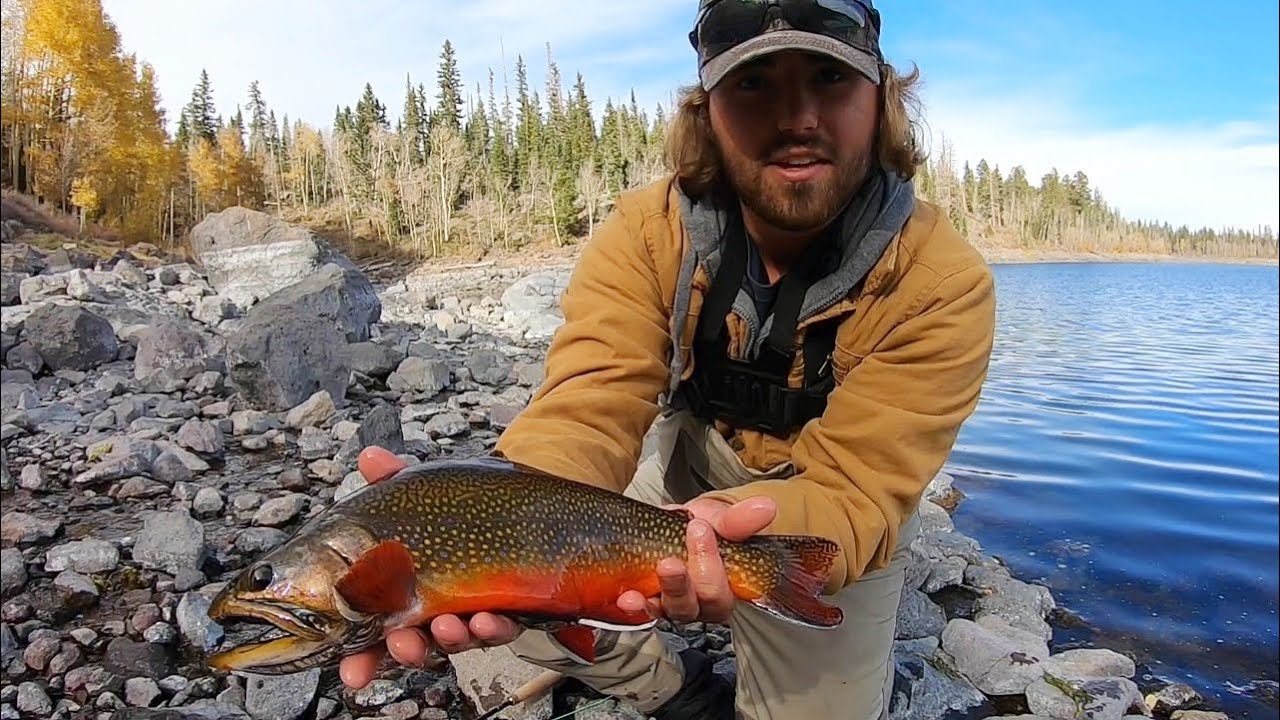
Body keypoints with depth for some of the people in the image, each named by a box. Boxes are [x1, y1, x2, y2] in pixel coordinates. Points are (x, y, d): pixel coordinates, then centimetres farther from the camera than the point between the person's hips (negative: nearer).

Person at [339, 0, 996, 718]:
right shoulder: (647, 231, -21)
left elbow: (852, 491, -30)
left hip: (833, 522, -1)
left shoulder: (942, 285, -25)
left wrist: (723, 529, -54)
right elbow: (593, 407, -31)